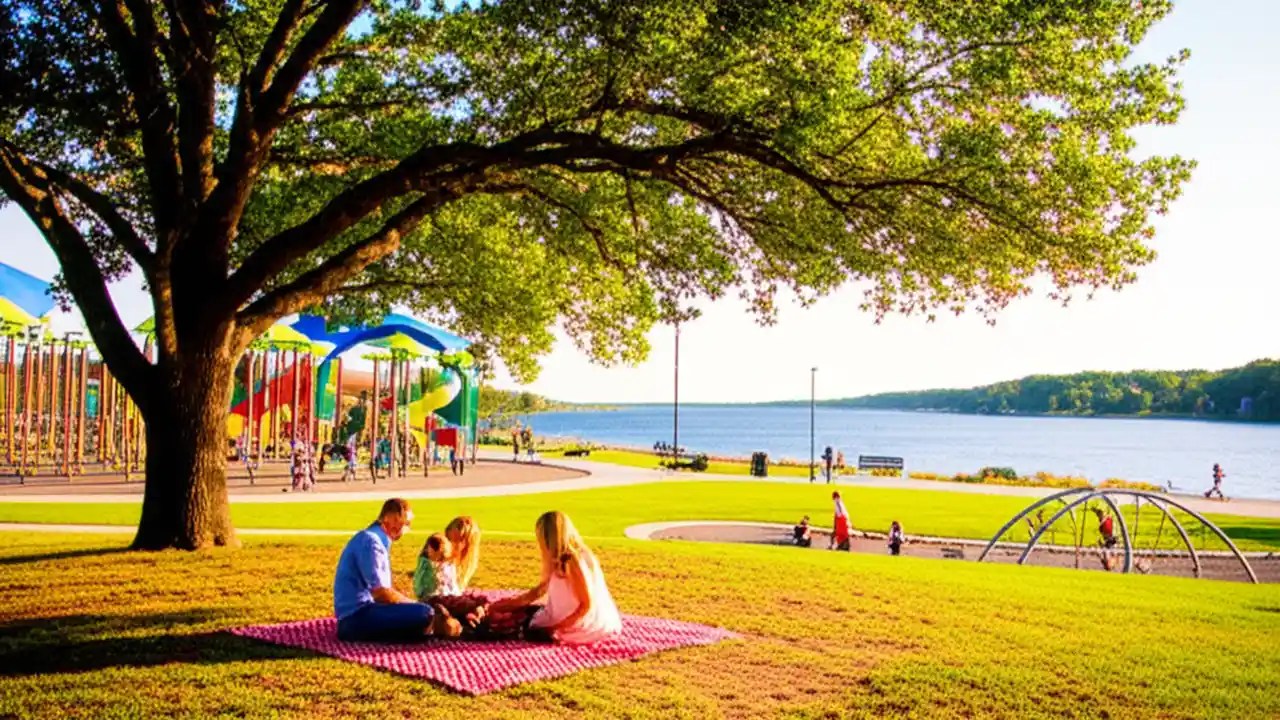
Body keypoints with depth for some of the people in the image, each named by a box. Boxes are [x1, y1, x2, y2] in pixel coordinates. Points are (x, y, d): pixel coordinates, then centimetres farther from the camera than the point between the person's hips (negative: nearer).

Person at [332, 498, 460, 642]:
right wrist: (416, 604, -9)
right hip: (357, 618, -11)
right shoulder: (370, 541, -15)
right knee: (424, 613, -21)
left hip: (360, 614, 11)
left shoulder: (375, 540, 16)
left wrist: (413, 603, 10)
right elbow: (380, 593, -21)